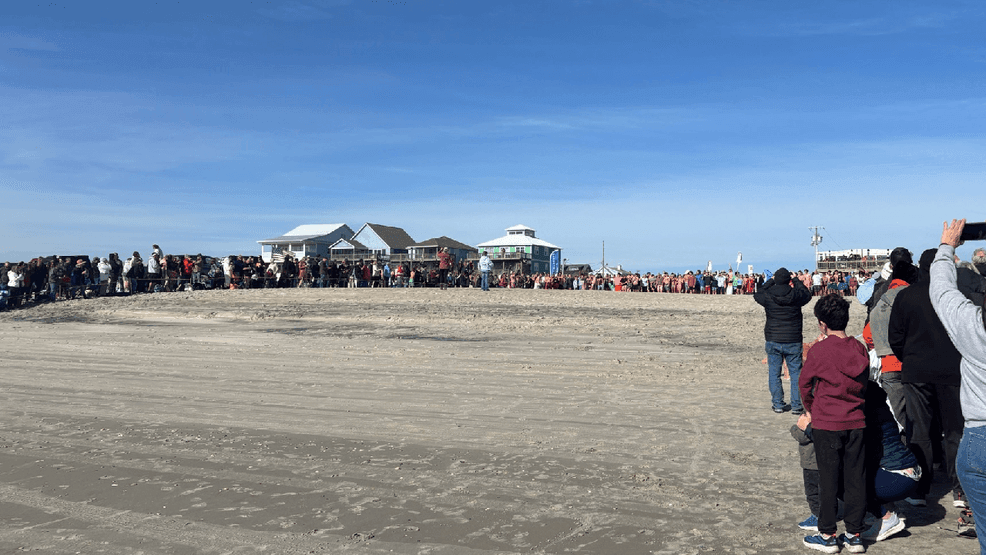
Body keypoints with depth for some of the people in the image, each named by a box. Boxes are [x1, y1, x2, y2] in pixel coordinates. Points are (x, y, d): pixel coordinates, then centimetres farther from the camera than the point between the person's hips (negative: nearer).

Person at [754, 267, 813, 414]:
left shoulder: (767, 296, -8)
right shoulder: (796, 296, -10)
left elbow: (757, 295, 15)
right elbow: (808, 294, 14)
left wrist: (770, 281, 21)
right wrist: (797, 282, 25)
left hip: (773, 341, 1)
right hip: (793, 341, 0)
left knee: (774, 373, 10)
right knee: (795, 372, 9)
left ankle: (778, 404, 13)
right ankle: (796, 405, 10)